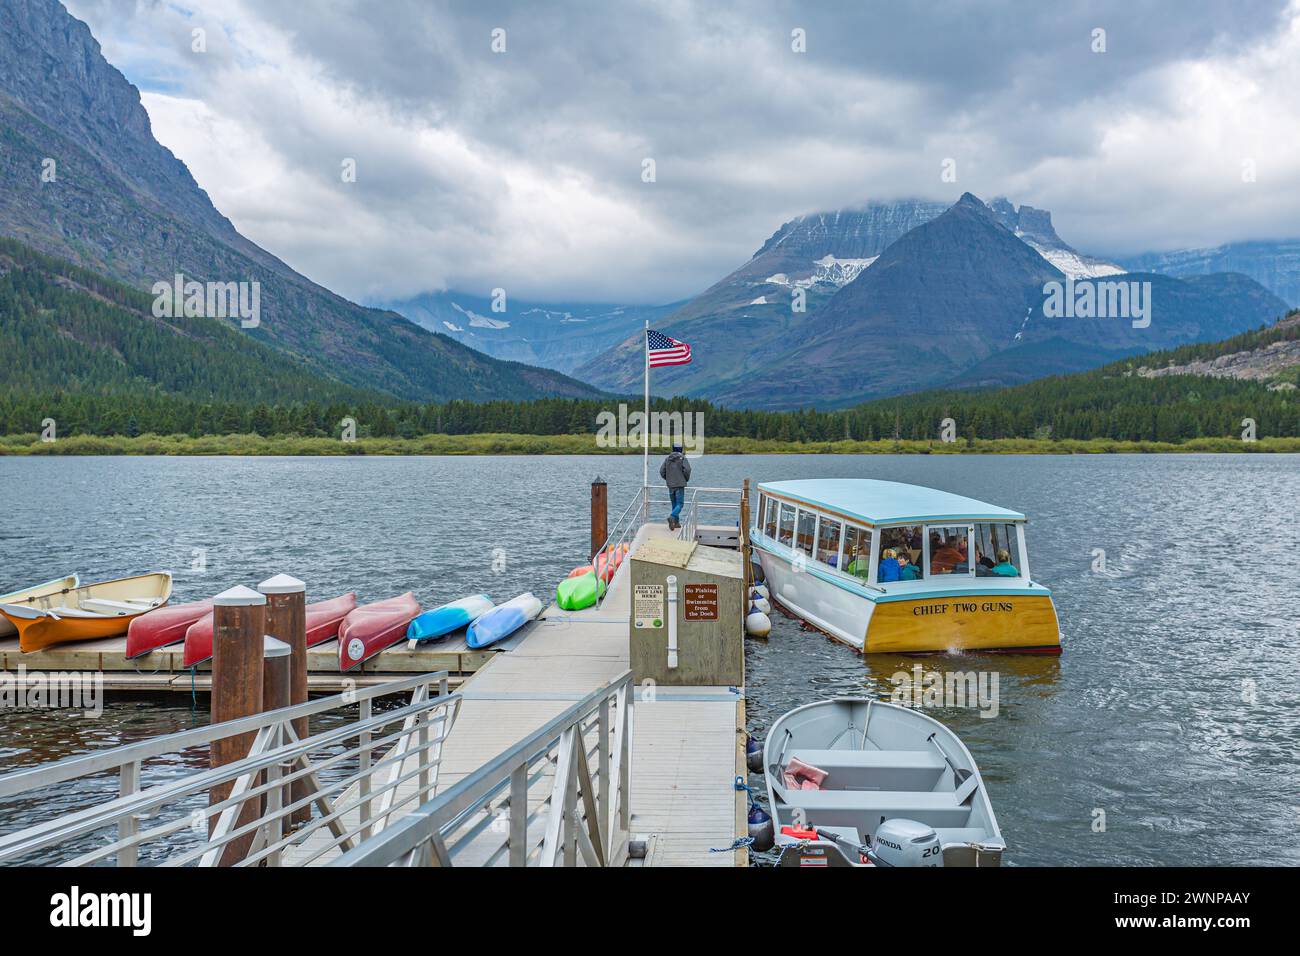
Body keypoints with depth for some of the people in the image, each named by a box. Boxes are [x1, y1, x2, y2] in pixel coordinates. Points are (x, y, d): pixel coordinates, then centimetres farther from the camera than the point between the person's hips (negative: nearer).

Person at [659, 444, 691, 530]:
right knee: (679, 504, -5)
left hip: (670, 485, 5)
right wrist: (687, 479, 2)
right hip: (680, 485, -5)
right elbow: (687, 469, -15)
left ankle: (676, 522, 17)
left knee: (674, 504, 16)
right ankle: (672, 517, -29)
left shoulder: (667, 459, 8)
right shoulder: (683, 458, -5)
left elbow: (661, 471, 4)